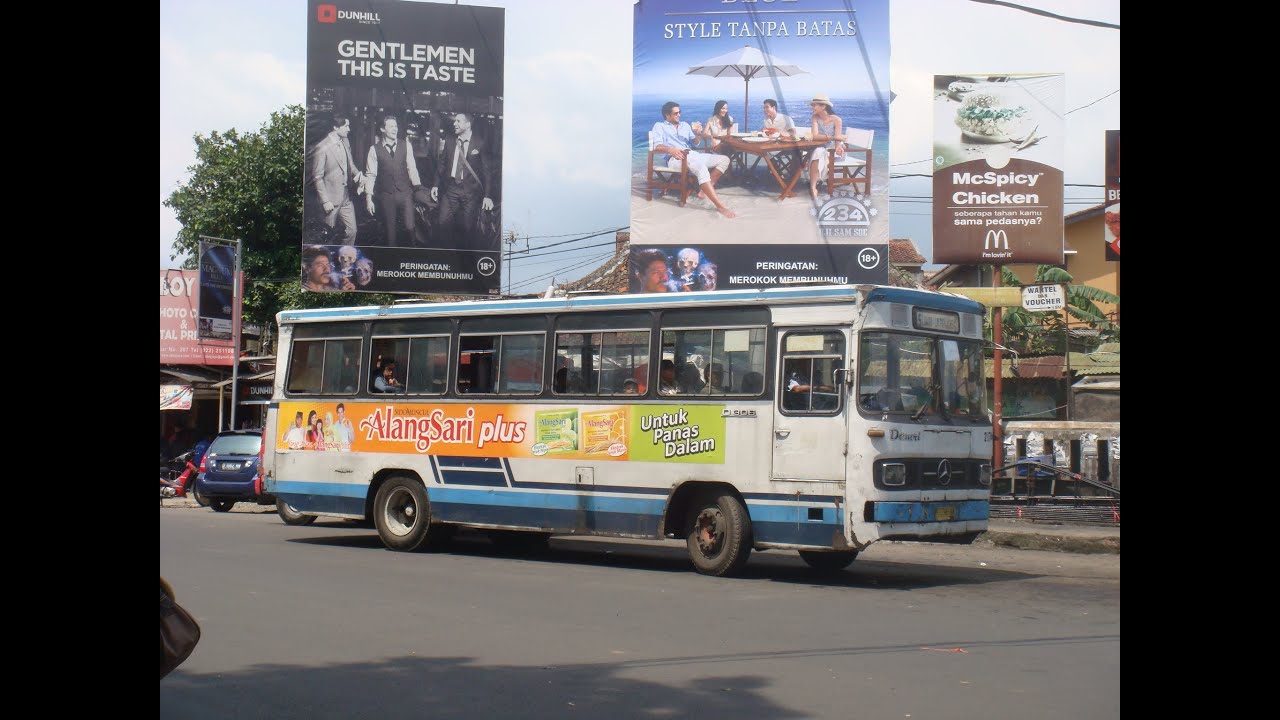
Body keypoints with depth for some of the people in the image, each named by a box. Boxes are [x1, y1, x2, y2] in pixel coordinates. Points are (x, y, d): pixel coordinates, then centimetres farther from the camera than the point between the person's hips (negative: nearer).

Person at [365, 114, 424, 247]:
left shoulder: (405, 146, 4)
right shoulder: (375, 149, -1)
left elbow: (412, 169, 4)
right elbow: (370, 175, -1)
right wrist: (368, 198, -5)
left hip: (405, 193, 1)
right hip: (385, 195, -1)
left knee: (410, 227, -8)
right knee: (390, 230, 6)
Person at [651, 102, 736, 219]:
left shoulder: (685, 125, 28)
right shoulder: (659, 126, 10)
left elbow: (695, 143, 25)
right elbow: (657, 146, -6)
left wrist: (697, 133, 2)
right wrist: (670, 149, -28)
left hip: (692, 155, 8)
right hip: (675, 158, -8)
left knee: (724, 159, -8)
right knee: (700, 167, -38)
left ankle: (704, 189, -17)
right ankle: (720, 206, -46)